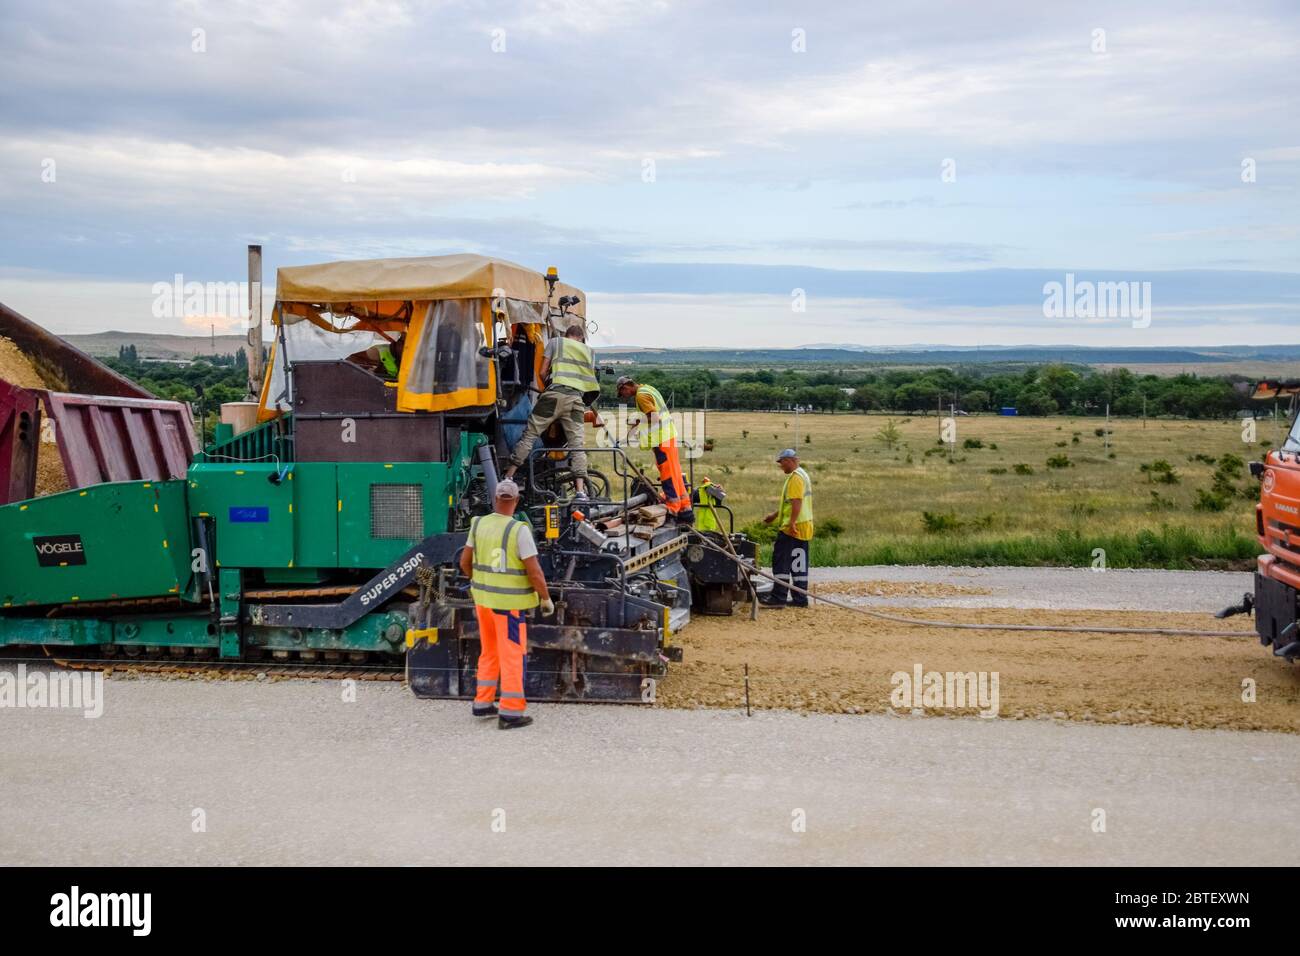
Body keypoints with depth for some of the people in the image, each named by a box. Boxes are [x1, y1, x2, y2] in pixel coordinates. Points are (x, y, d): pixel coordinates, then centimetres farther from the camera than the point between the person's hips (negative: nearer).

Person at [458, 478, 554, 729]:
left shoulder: (479, 524, 0)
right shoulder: (519, 530, -17)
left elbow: (465, 562, 9)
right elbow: (534, 571, -17)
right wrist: (546, 599, -4)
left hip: (483, 598, 6)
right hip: (508, 602, -6)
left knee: (489, 652, 20)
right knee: (512, 656, 2)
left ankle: (483, 702, 25)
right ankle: (511, 712, 3)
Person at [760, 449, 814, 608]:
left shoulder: (795, 477, -13)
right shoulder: (803, 475, 20)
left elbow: (796, 502, -24)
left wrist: (792, 523, -29)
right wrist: (775, 515, 28)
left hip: (792, 528, -10)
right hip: (803, 528, 10)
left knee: (781, 561, -7)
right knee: (799, 564, 10)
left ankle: (779, 597, -8)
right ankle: (800, 598, 11)